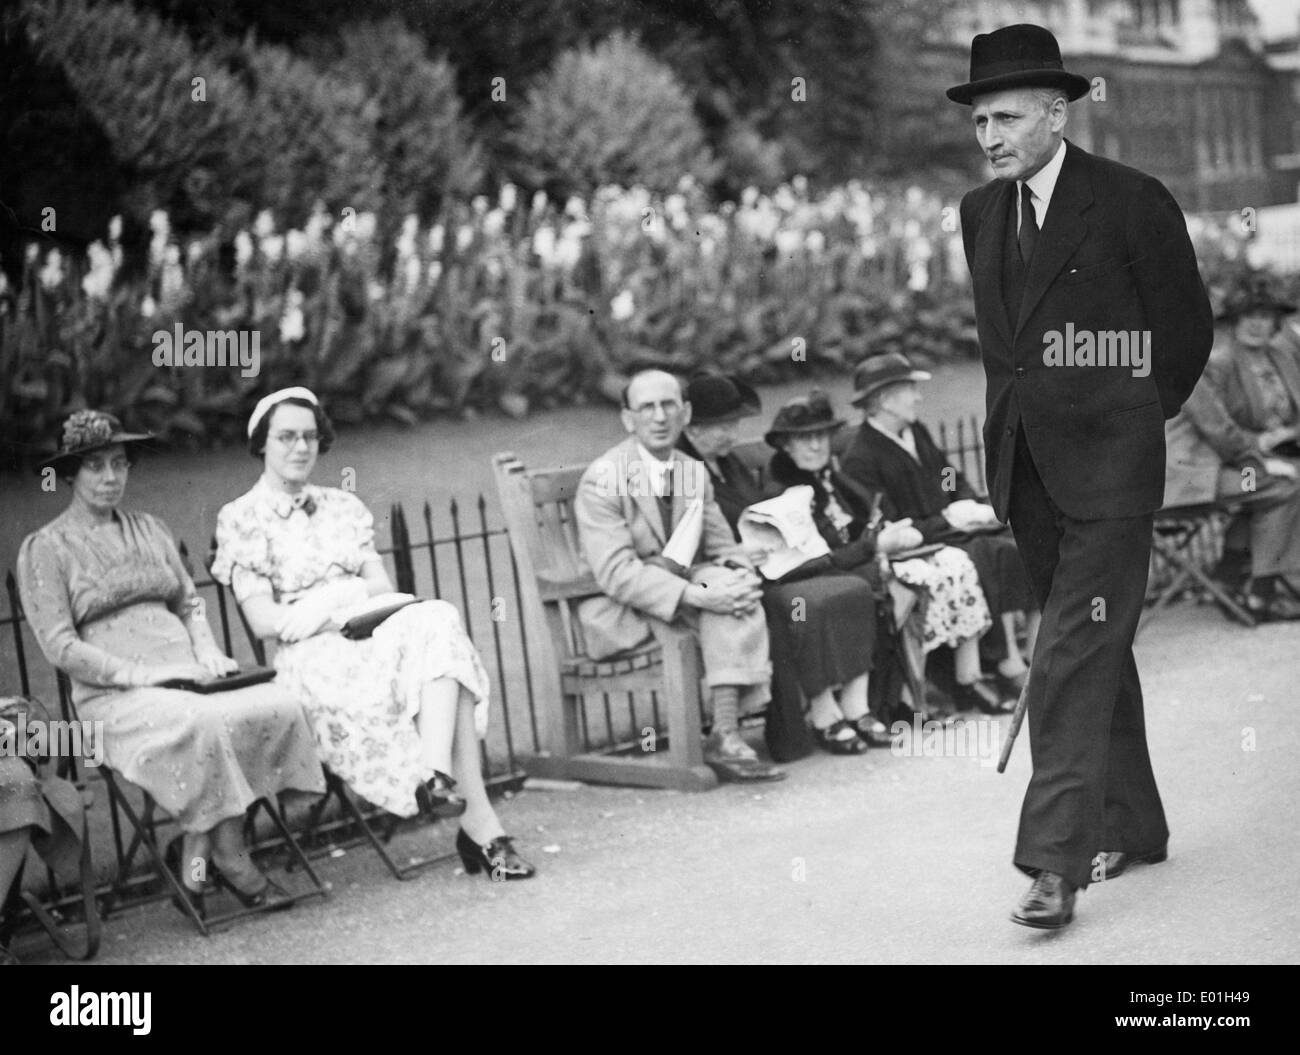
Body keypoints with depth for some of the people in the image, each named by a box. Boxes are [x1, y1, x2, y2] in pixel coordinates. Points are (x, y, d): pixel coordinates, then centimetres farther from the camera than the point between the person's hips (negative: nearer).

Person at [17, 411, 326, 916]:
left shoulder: (149, 530, 23)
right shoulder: (45, 548, 3)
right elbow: (59, 645, -5)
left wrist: (207, 653, 3)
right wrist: (135, 673, -15)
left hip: (185, 676, 6)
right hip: (114, 697, -6)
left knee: (281, 706, -24)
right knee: (203, 723, -38)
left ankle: (197, 852, -17)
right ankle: (228, 856, -20)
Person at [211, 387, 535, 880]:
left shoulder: (342, 505, 22)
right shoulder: (240, 519, 6)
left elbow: (382, 586, 12)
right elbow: (263, 620, -5)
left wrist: (332, 596, -10)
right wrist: (350, 613, -12)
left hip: (375, 637, 5)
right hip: (311, 658, -5)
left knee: (437, 623, -30)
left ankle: (437, 774, -46)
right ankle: (480, 825, -41)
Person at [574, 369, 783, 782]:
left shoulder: (695, 472, 9)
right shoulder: (602, 479, -13)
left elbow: (723, 547, 10)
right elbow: (616, 573, -23)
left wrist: (742, 574, -17)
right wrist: (697, 596, -34)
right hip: (620, 615, -6)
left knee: (732, 590, -27)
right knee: (715, 588, -30)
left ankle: (726, 733, -35)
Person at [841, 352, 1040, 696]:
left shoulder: (917, 433, 14)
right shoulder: (861, 459, -12)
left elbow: (955, 480, 25)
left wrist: (973, 508, 4)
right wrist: (946, 520, -16)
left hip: (954, 529, 8)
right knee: (997, 555, -30)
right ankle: (1009, 667, -25)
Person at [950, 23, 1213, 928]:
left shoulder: (1135, 203, -8)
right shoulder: (981, 212, 9)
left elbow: (1188, 328, 2)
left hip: (1106, 467, -6)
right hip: (1026, 469, 6)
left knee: (1071, 665, -13)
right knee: (1099, 652, 16)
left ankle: (1058, 864, -13)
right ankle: (1133, 827, 28)